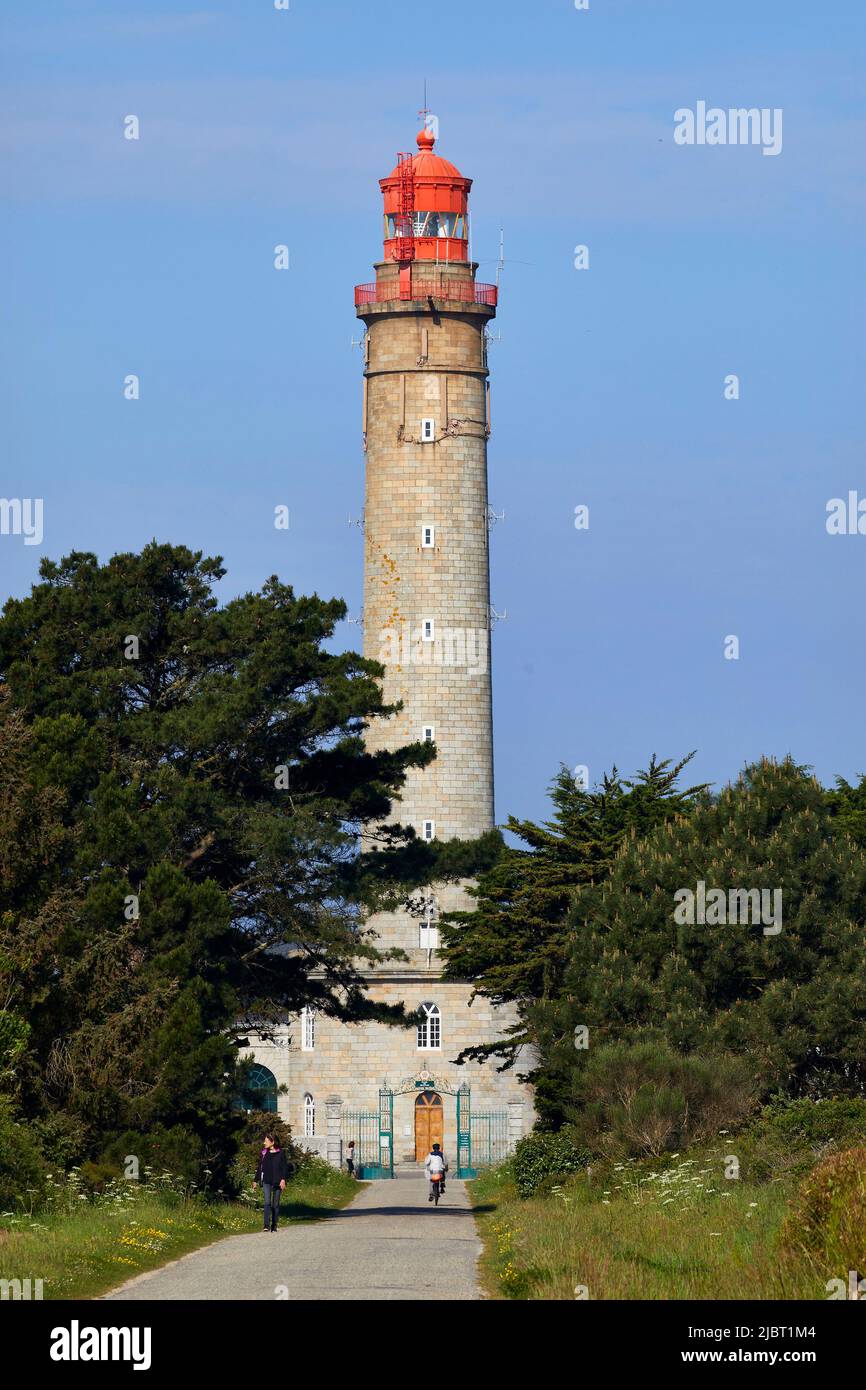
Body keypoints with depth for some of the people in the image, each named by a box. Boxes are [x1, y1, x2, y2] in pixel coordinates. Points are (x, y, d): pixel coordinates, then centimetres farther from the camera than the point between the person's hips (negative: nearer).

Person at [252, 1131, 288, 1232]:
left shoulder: (280, 1154, 1)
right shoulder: (263, 1153, 10)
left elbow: (284, 1168, -2)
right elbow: (259, 1168, 17)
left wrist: (283, 1179, -15)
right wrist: (255, 1181, 18)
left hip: (277, 1182, -2)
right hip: (266, 1181, 2)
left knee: (275, 1204, 4)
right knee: (267, 1202, -13)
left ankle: (274, 1225, 12)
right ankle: (266, 1225, -20)